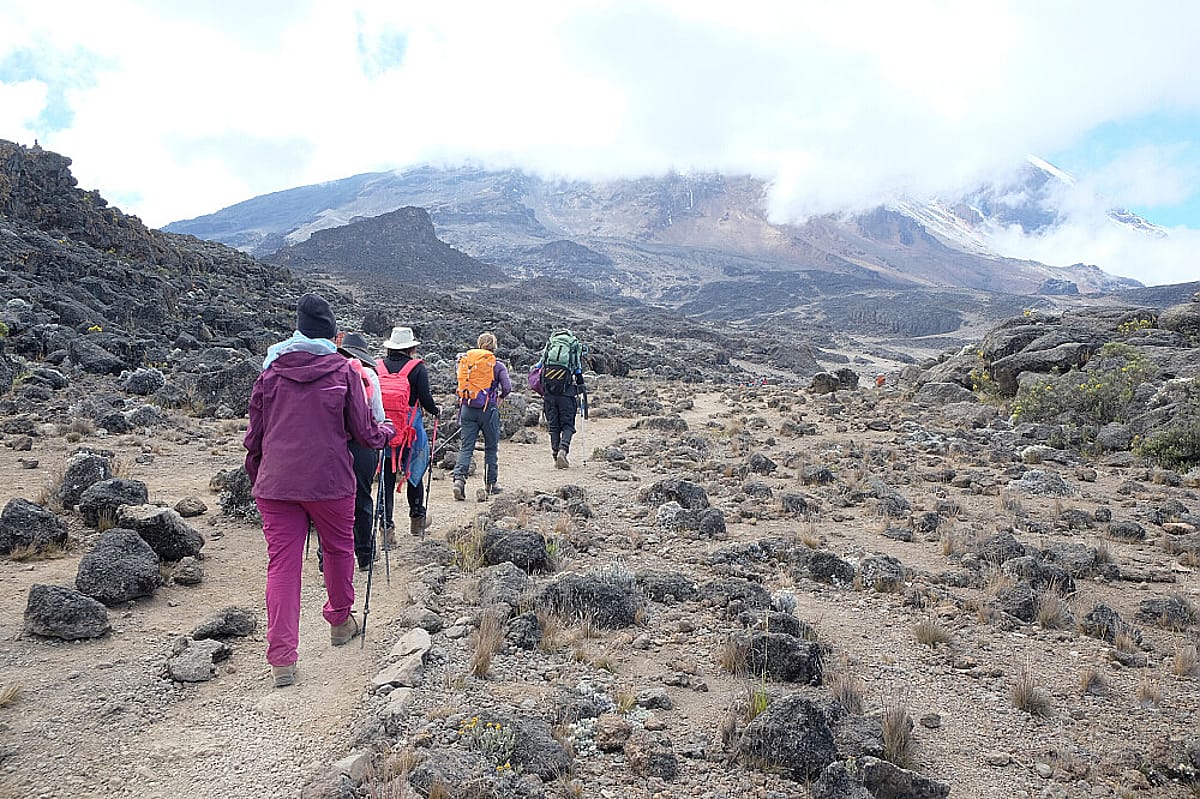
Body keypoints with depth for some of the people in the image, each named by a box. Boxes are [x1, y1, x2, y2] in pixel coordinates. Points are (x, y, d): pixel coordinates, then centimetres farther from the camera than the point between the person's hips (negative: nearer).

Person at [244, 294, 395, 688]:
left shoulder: (271, 370, 5)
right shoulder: (342, 370, -3)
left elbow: (254, 433, 10)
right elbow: (364, 432, -1)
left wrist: (255, 478, 23)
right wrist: (387, 431, 21)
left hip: (275, 482, 2)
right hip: (329, 480, -2)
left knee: (282, 562, 4)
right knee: (339, 548, 20)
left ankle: (282, 659, -1)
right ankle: (340, 621, 38)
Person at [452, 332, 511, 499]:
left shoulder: (468, 361, 6)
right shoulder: (498, 365, -3)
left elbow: (460, 382, 8)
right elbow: (507, 387, -11)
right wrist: (501, 396, 8)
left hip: (468, 409, 2)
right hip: (488, 410, -2)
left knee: (466, 446, 3)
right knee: (491, 447, 12)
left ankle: (459, 478, -16)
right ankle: (490, 483, 19)